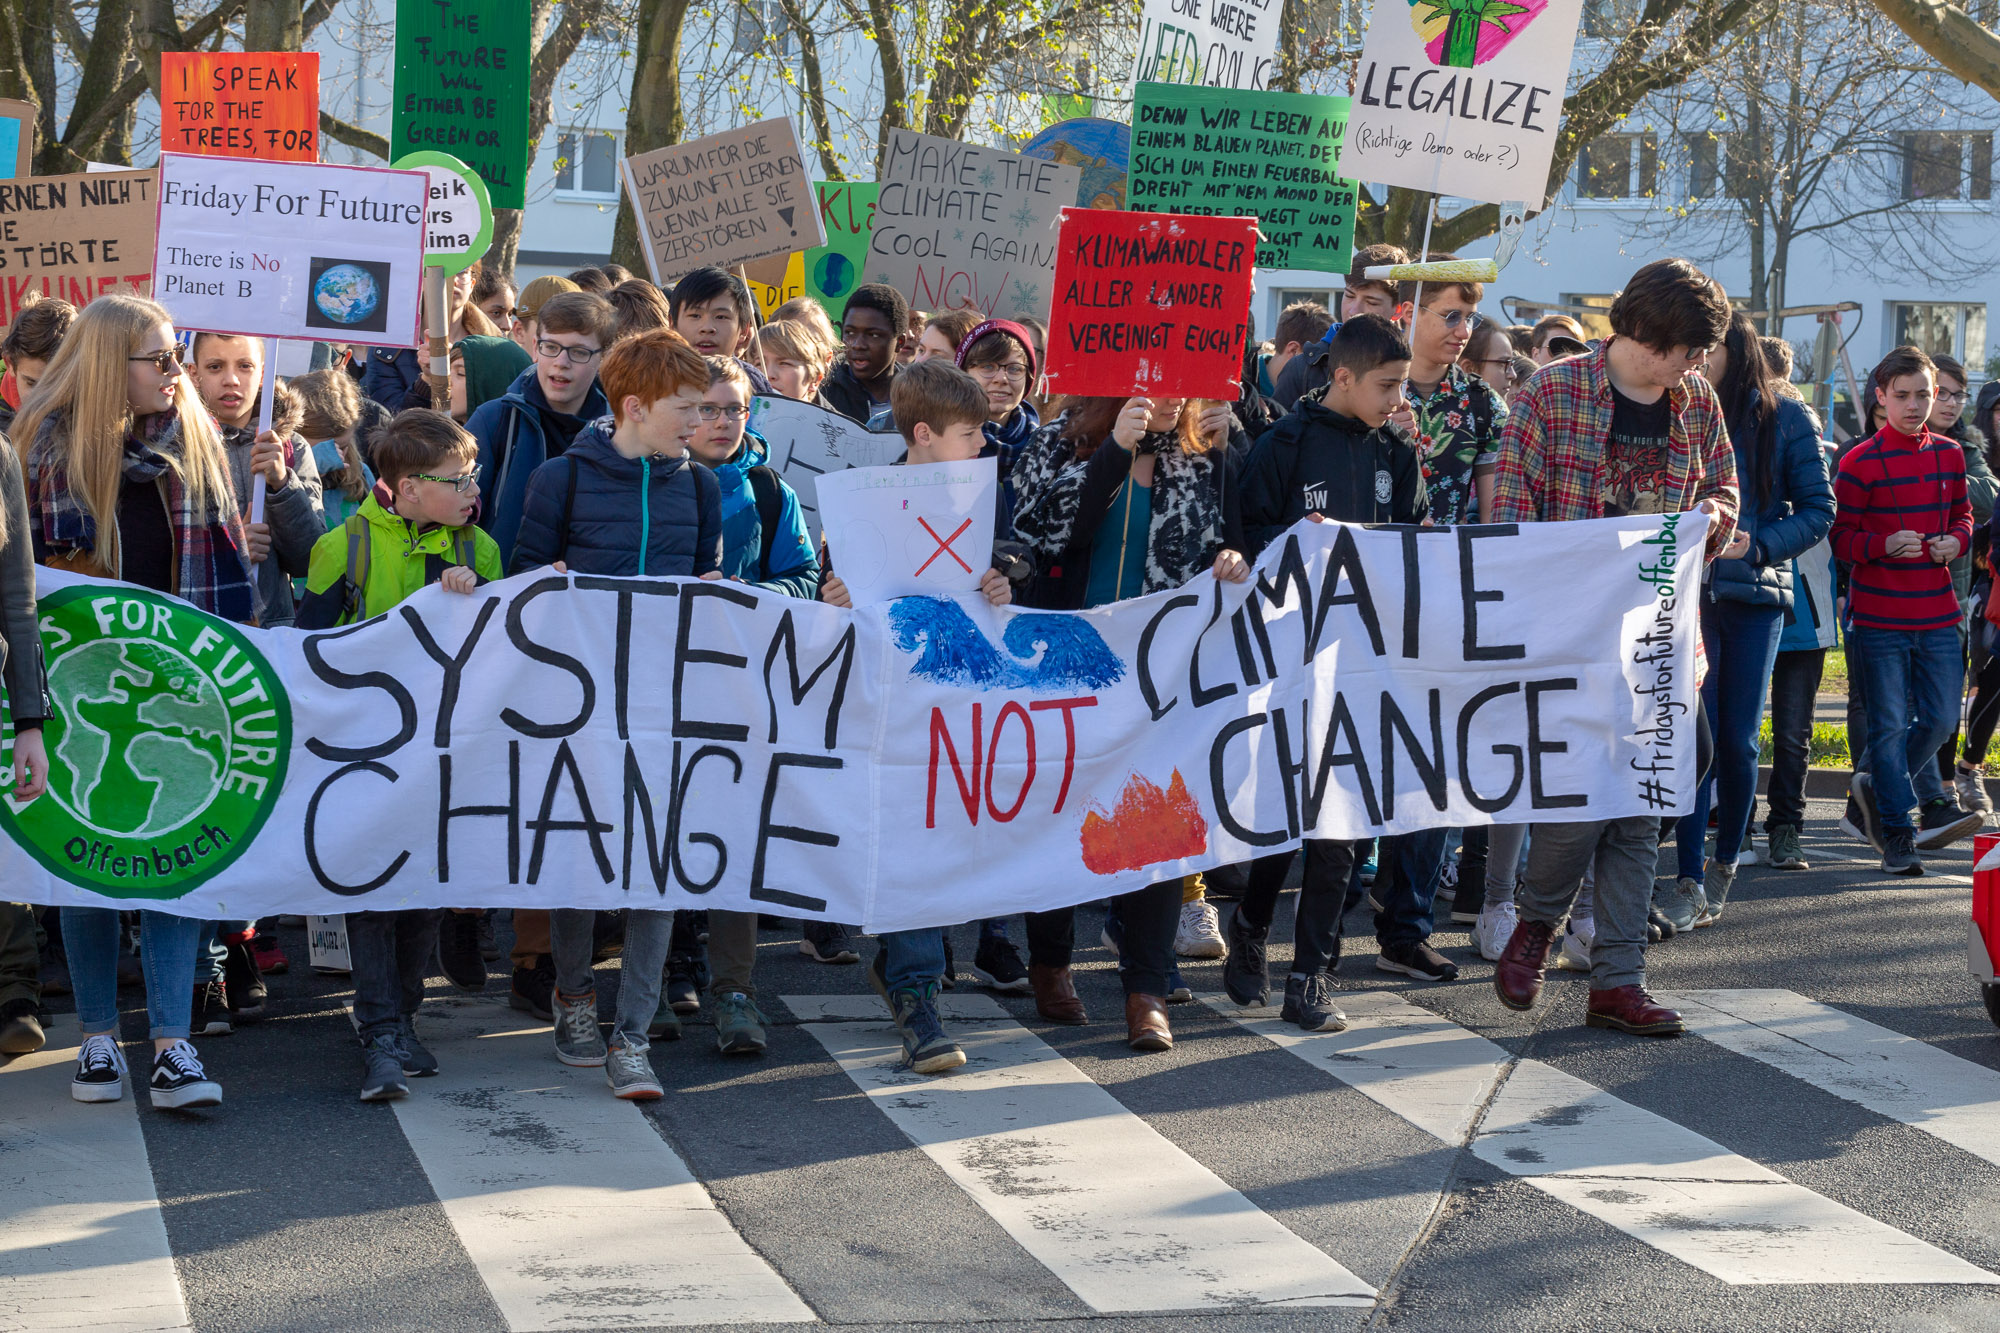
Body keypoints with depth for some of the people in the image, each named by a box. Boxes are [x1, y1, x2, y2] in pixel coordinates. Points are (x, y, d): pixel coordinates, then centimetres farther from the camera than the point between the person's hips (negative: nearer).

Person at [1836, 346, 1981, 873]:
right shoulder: (1861, 462, -7)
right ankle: (1897, 835, 9)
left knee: (1939, 718, 4)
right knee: (1890, 725, 0)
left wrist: (1955, 540, -2)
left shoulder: (1949, 455, 8)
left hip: (1936, 613, 4)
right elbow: (1841, 536, -6)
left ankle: (1877, 787, 28)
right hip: (1879, 615, -4)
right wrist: (1884, 545, -24)